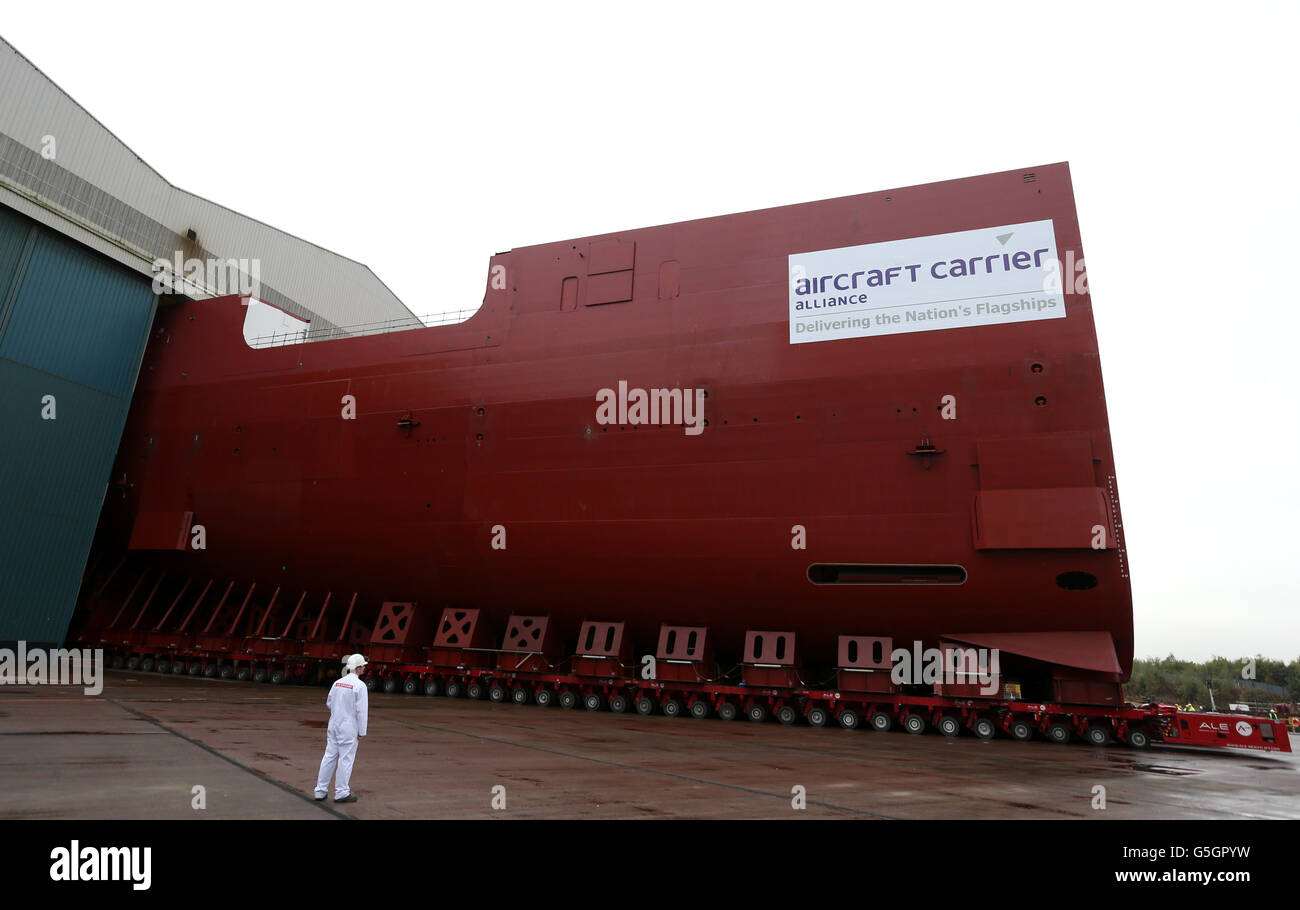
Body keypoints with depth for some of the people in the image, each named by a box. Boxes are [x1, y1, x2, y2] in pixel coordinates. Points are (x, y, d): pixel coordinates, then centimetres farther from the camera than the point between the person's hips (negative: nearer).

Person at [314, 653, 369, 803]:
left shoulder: (337, 683, 5)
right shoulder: (360, 686, -15)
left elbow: (329, 703, 15)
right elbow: (362, 710, -16)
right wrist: (362, 731, -8)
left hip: (334, 725, 7)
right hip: (349, 728, -7)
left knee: (329, 756, 12)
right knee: (346, 759, 2)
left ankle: (320, 790, 18)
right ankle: (341, 792, 9)